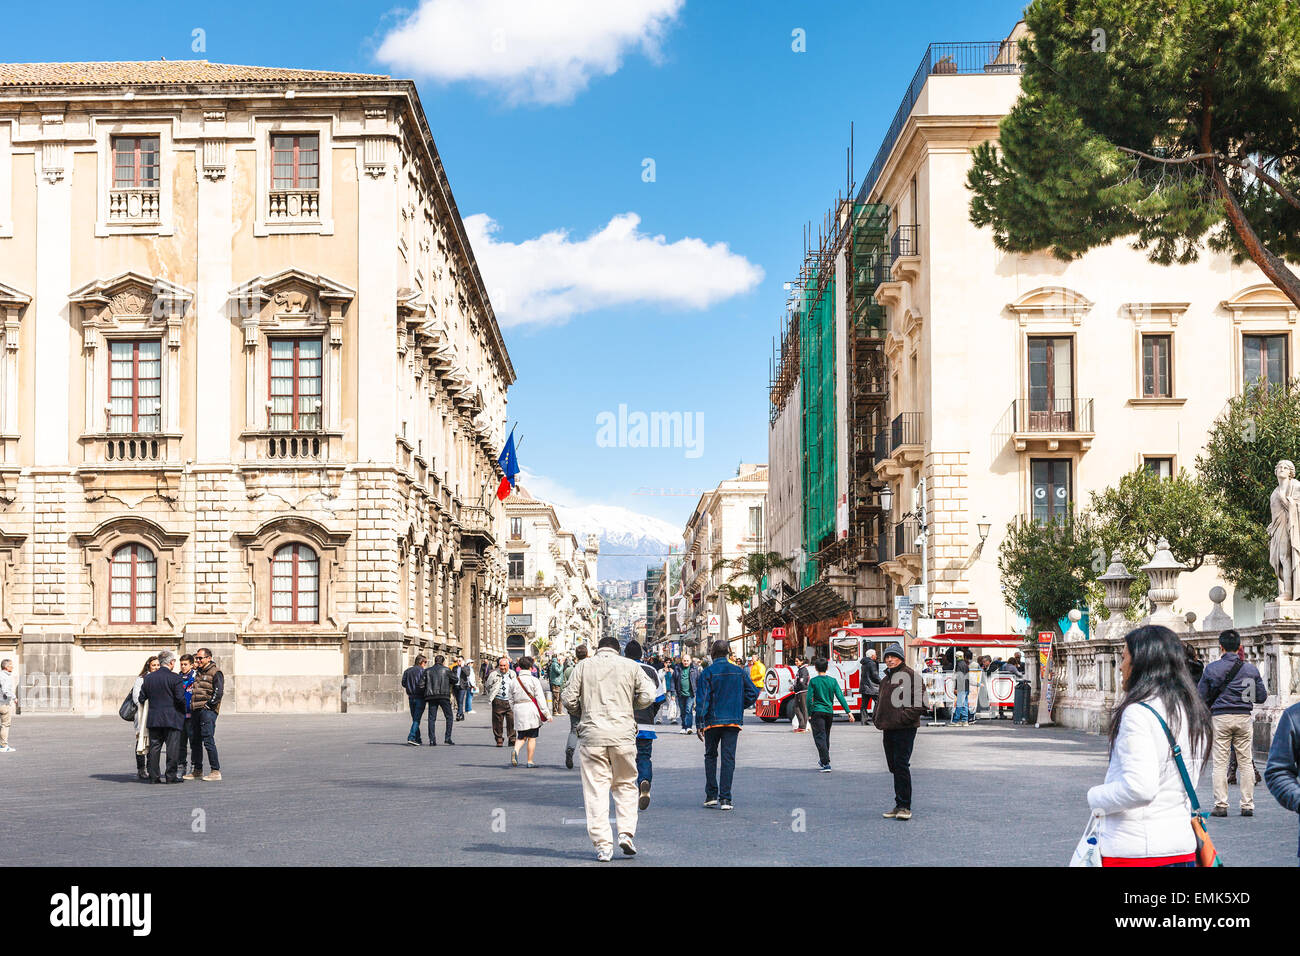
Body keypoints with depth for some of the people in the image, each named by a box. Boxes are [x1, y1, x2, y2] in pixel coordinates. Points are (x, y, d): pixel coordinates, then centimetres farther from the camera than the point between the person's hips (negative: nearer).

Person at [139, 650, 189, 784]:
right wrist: (184, 710, 4)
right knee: (172, 747, 0)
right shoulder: (175, 678, -9)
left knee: (154, 747, 10)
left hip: (153, 719, 5)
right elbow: (180, 698, -15)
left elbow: (142, 699, 9)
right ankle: (171, 775, -1)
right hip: (172, 718, -5)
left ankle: (154, 775, 11)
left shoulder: (148, 678, 7)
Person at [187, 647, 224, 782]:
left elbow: (218, 692, -13)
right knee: (194, 740, 11)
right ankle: (197, 771, 20)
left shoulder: (215, 672, -6)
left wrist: (208, 705, -12)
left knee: (208, 740, -12)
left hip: (208, 710, -8)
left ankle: (216, 771, -10)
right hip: (197, 711, 8)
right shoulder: (197, 672, 18)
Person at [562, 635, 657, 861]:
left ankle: (602, 845, 0)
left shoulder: (583, 666, 7)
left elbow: (569, 700, 1)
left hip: (592, 735, 0)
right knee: (626, 785, 16)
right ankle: (626, 832, 2)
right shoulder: (630, 666, 7)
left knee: (596, 790, 3)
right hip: (623, 735, 0)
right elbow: (647, 696, 0)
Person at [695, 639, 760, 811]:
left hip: (712, 721, -2)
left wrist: (699, 723, -8)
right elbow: (753, 692, 3)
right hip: (733, 720, 2)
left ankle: (711, 795, 11)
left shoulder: (708, 672, -5)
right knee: (728, 758, 2)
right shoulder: (739, 671, 4)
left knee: (710, 756, 14)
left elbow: (702, 699, -9)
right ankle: (725, 798, -4)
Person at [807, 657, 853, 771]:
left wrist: (809, 714, -2)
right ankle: (823, 761, 33)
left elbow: (809, 699, -9)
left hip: (817, 712, -4)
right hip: (829, 712, 4)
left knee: (820, 738, -5)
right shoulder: (832, 681, 2)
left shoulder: (813, 681, -6)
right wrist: (848, 712, -4)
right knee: (826, 737, 19)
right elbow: (840, 697, -3)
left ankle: (826, 764, -15)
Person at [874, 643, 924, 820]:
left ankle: (905, 806, -8)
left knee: (901, 766, -12)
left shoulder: (910, 675, -7)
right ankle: (899, 805, 17)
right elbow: (880, 700, 31)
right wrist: (878, 718, 13)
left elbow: (920, 701, -14)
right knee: (894, 767, 10)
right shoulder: (885, 680, 19)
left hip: (905, 729, -8)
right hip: (888, 729, 8)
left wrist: (904, 718, -18)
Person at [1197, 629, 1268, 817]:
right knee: (1246, 762, 7)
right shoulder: (1251, 669, 1)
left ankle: (1220, 805, 0)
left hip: (1220, 717, -2)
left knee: (1220, 763, 2)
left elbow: (1201, 696, -1)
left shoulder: (1212, 668, -4)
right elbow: (1261, 697, 7)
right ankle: (1247, 805, 8)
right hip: (1244, 717, 2)